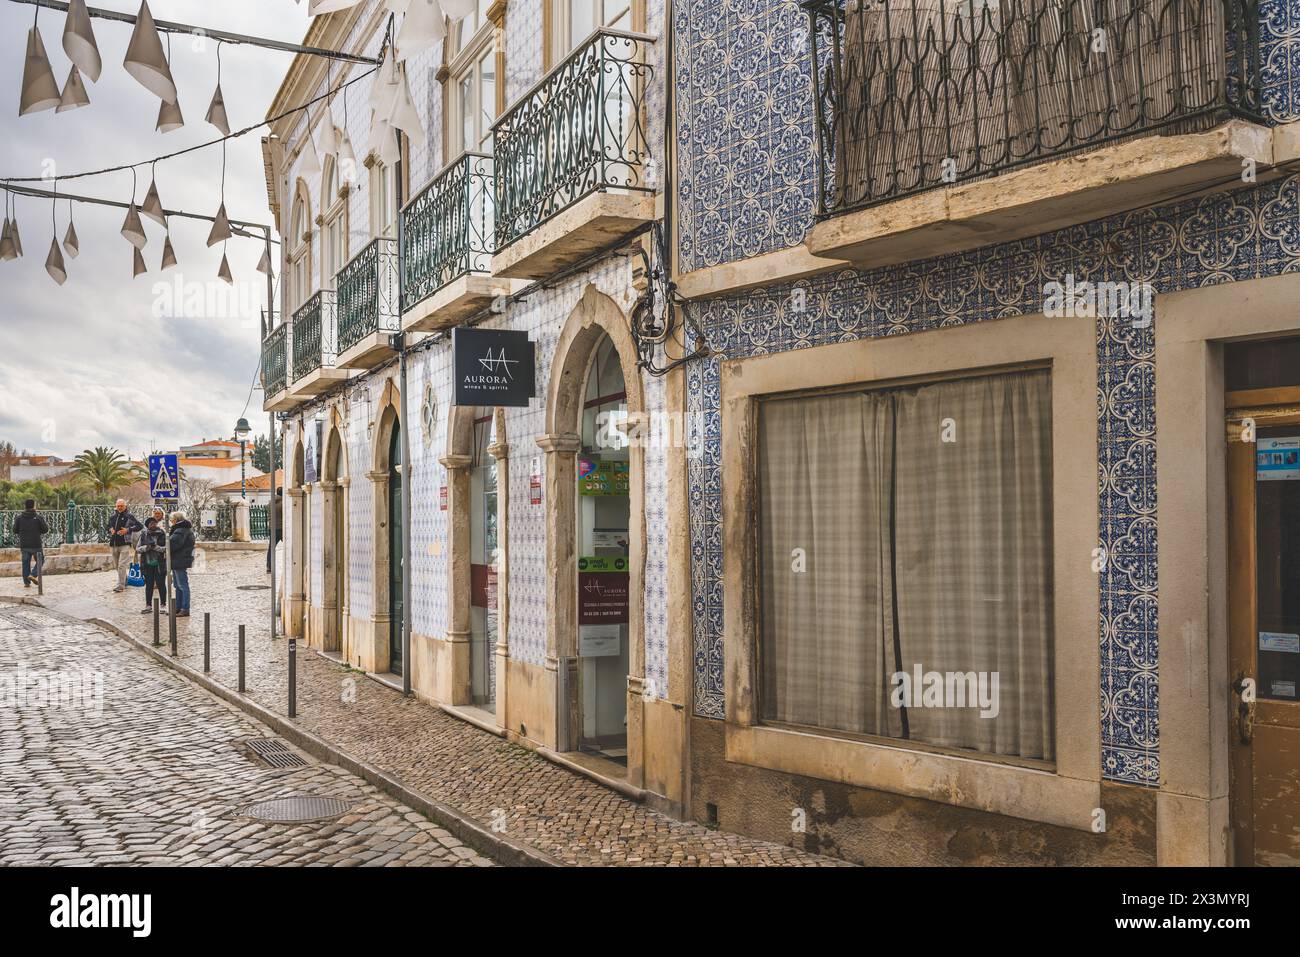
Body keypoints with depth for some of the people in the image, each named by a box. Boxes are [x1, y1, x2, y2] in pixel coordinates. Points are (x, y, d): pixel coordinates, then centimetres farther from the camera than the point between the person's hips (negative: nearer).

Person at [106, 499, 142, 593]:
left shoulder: (129, 516, -2)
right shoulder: (112, 517, 14)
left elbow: (140, 526, -2)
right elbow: (108, 526, 30)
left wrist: (128, 530, -12)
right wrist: (110, 530, 6)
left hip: (125, 544, -6)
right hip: (113, 544, 6)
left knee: (122, 566, -13)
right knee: (117, 566, 13)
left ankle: (121, 585, -12)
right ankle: (124, 582, 28)